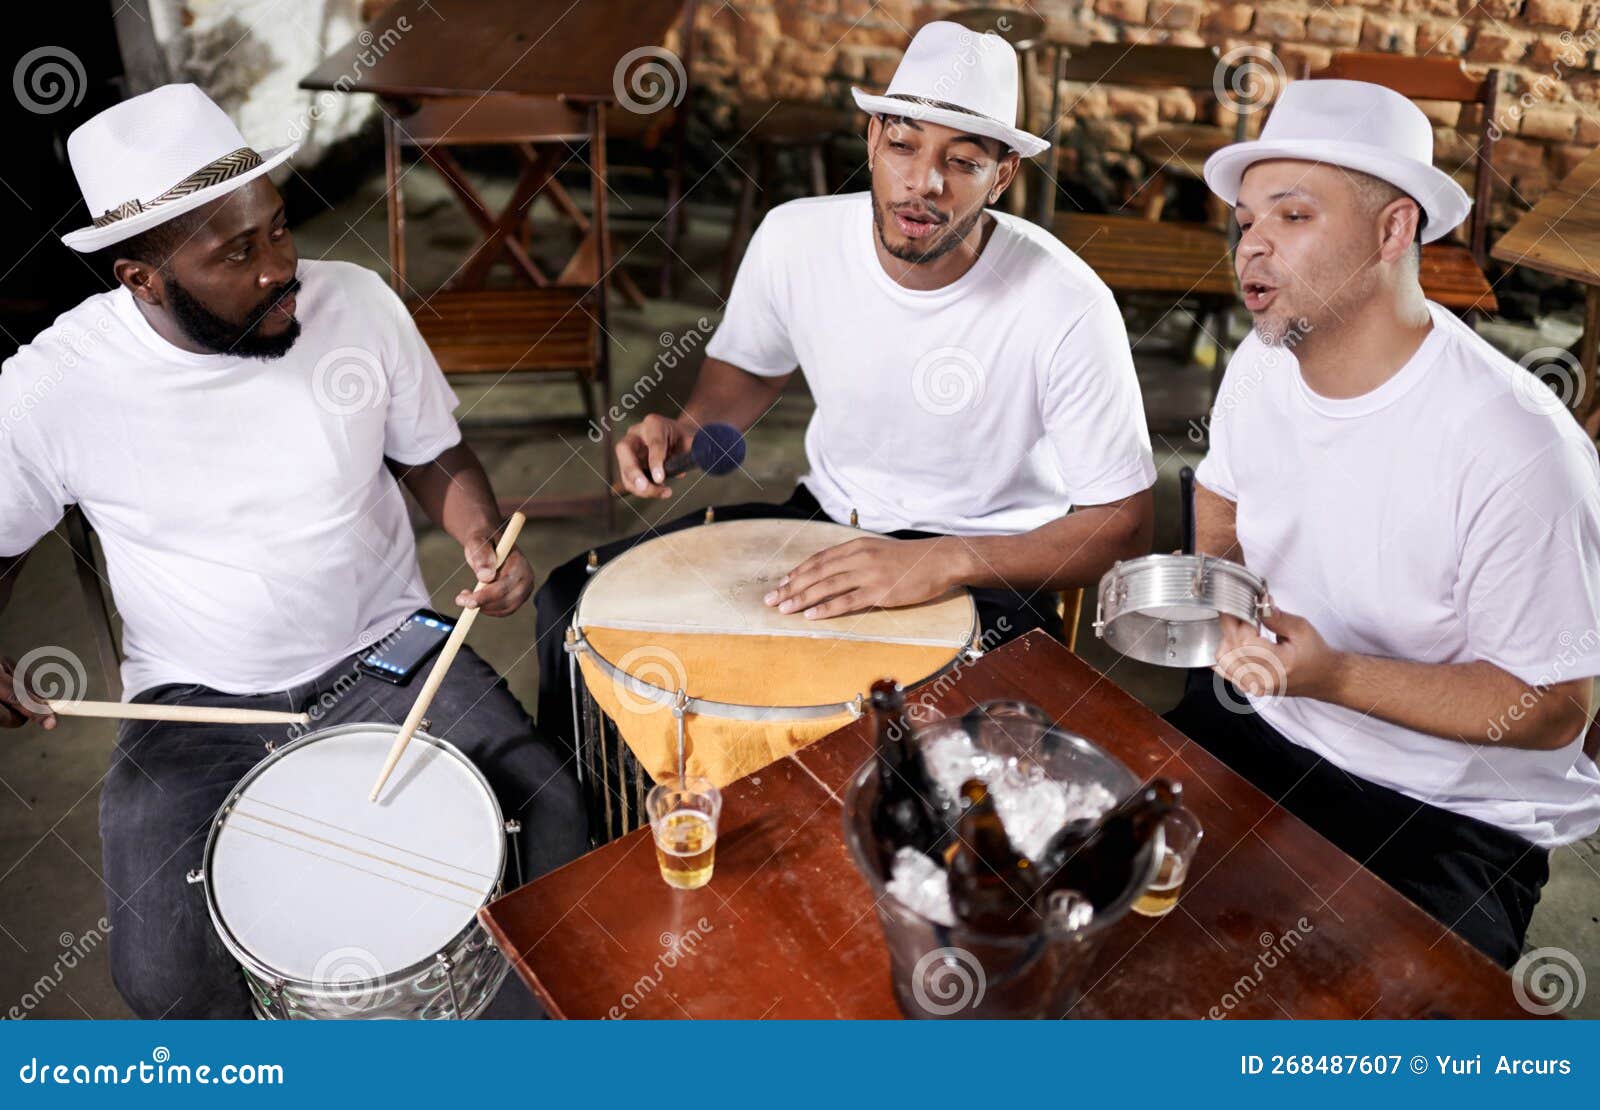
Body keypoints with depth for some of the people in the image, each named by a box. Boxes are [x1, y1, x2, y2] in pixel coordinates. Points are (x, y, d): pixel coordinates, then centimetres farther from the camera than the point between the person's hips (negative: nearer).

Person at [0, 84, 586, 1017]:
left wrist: (484, 539, -16)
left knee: (564, 817, -16)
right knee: (164, 978, -17)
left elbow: (436, 456, 4)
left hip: (388, 651, 1)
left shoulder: (356, 302, -10)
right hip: (197, 703, 0)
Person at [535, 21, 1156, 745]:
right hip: (824, 520, 4)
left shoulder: (1067, 309, -23)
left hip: (989, 565, -3)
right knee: (573, 601, -8)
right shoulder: (795, 238, -10)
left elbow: (1124, 527, -17)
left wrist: (949, 561, -33)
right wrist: (686, 427, -11)